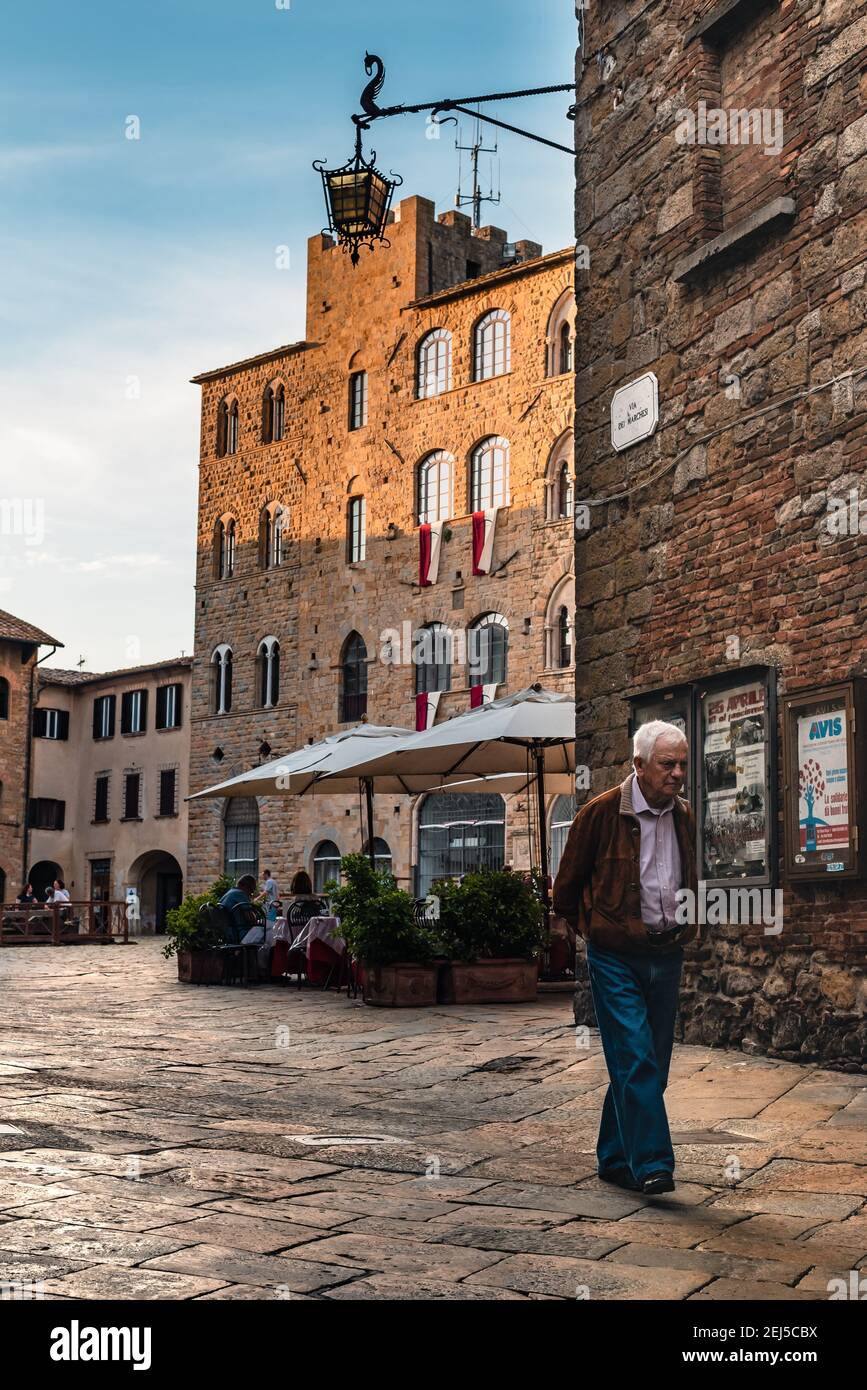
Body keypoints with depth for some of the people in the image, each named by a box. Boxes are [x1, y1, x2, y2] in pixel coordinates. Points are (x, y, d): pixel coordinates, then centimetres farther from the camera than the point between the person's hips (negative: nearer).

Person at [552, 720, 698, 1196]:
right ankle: (650, 1164, -10)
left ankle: (615, 1158, 22)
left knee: (649, 1066, 9)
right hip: (615, 957, -6)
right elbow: (567, 886, 2)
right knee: (636, 1060, -13)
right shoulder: (602, 812, -9)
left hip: (667, 955, 6)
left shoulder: (684, 816, 8)